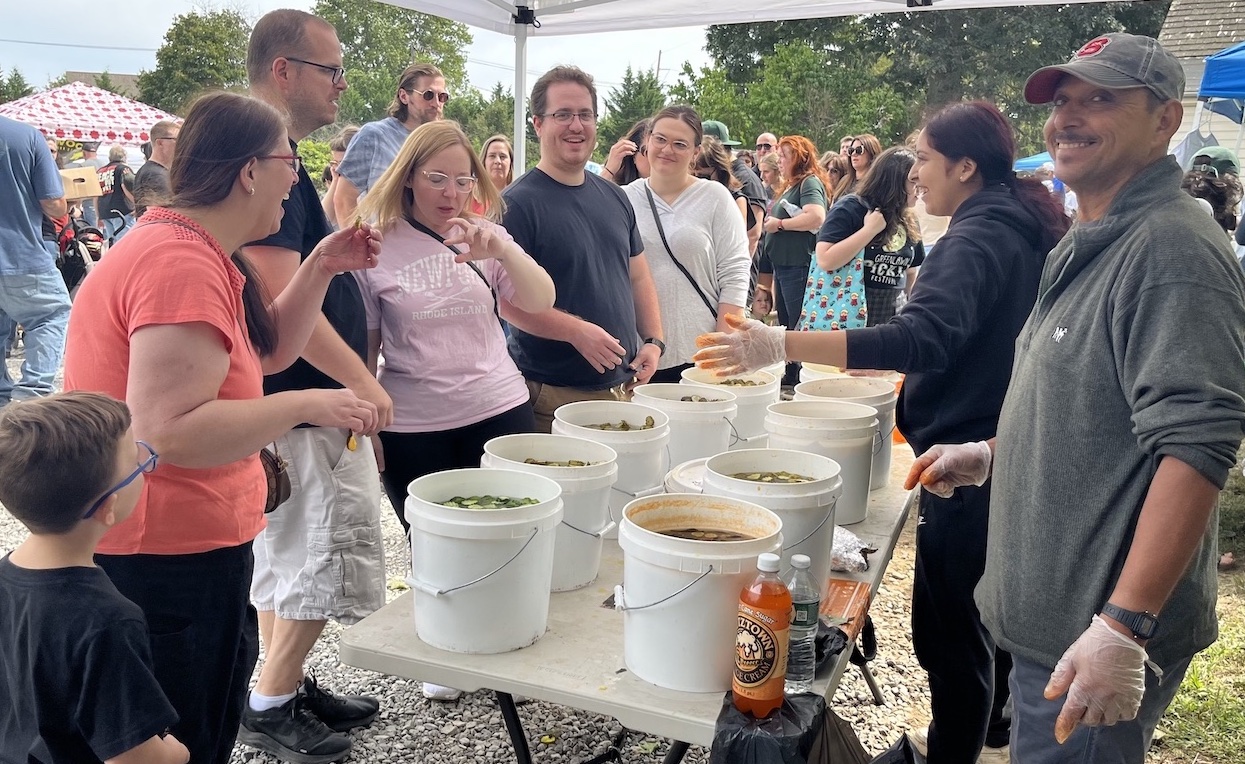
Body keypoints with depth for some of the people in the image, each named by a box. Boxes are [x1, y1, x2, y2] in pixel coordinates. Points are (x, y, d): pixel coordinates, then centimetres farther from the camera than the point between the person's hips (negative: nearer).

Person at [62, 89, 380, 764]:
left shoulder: (197, 251, 10)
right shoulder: (183, 266, -25)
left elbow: (269, 350, 18)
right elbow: (165, 430, -32)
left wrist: (320, 269, 7)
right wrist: (305, 405, -25)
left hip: (186, 546, 10)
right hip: (161, 562, -10)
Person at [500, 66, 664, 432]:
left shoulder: (615, 198, 13)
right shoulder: (517, 203, -9)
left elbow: (638, 278, 18)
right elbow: (506, 297, -16)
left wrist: (653, 341, 5)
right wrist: (576, 330, -23)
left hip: (625, 385, 6)